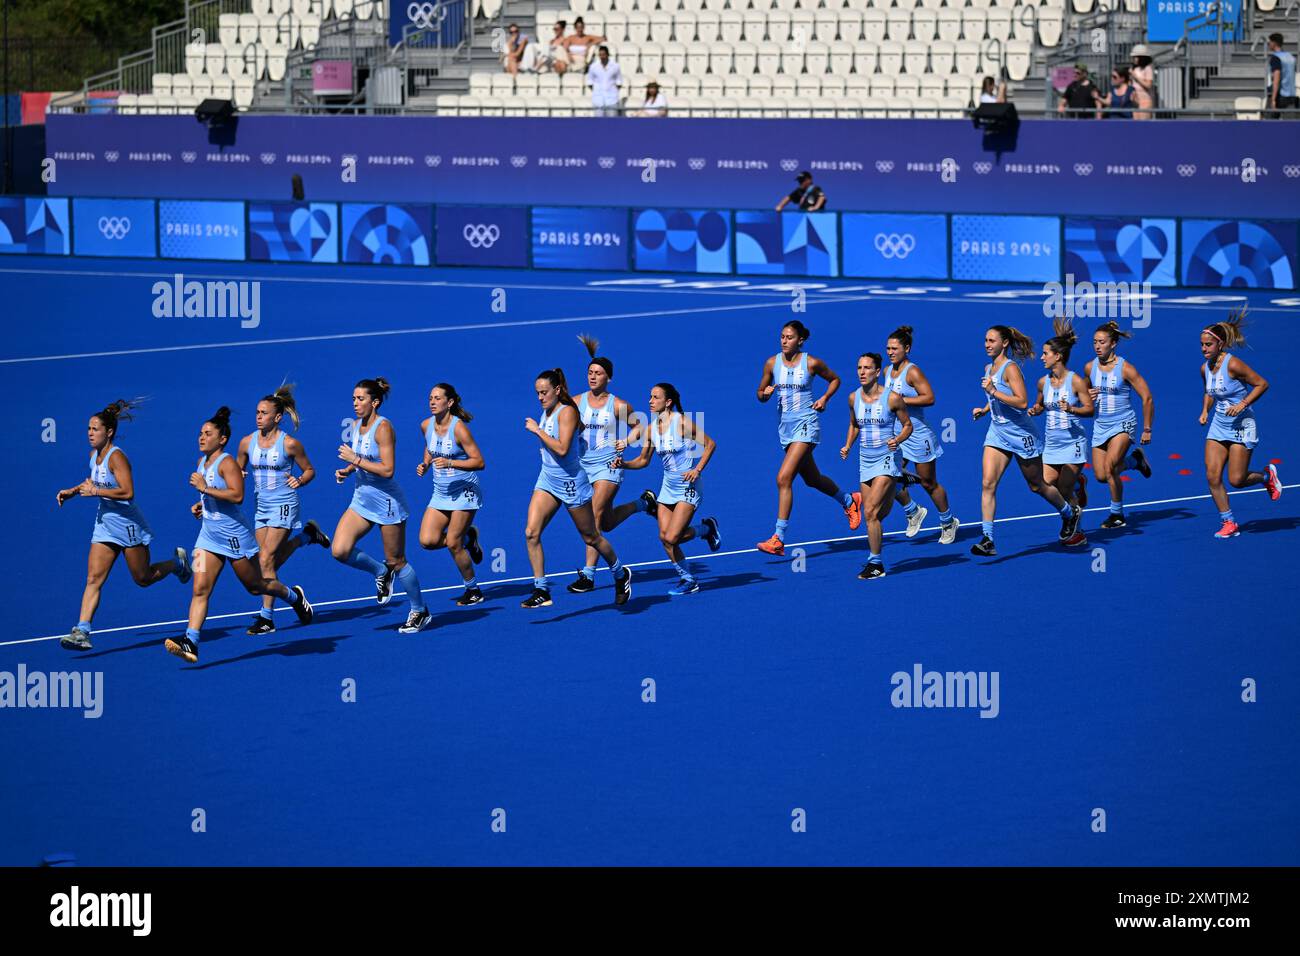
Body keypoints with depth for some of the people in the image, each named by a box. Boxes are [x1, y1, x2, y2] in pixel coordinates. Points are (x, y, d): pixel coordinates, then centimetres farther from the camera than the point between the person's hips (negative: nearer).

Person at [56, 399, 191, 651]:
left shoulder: (116, 457, -20)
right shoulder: (93, 455, 5)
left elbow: (127, 492, -28)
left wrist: (95, 492, -25)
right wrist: (71, 491, 13)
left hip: (128, 525, -7)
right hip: (104, 525, 7)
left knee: (143, 579, 9)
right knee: (93, 580, -6)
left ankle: (178, 562, 37)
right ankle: (81, 632, -14)